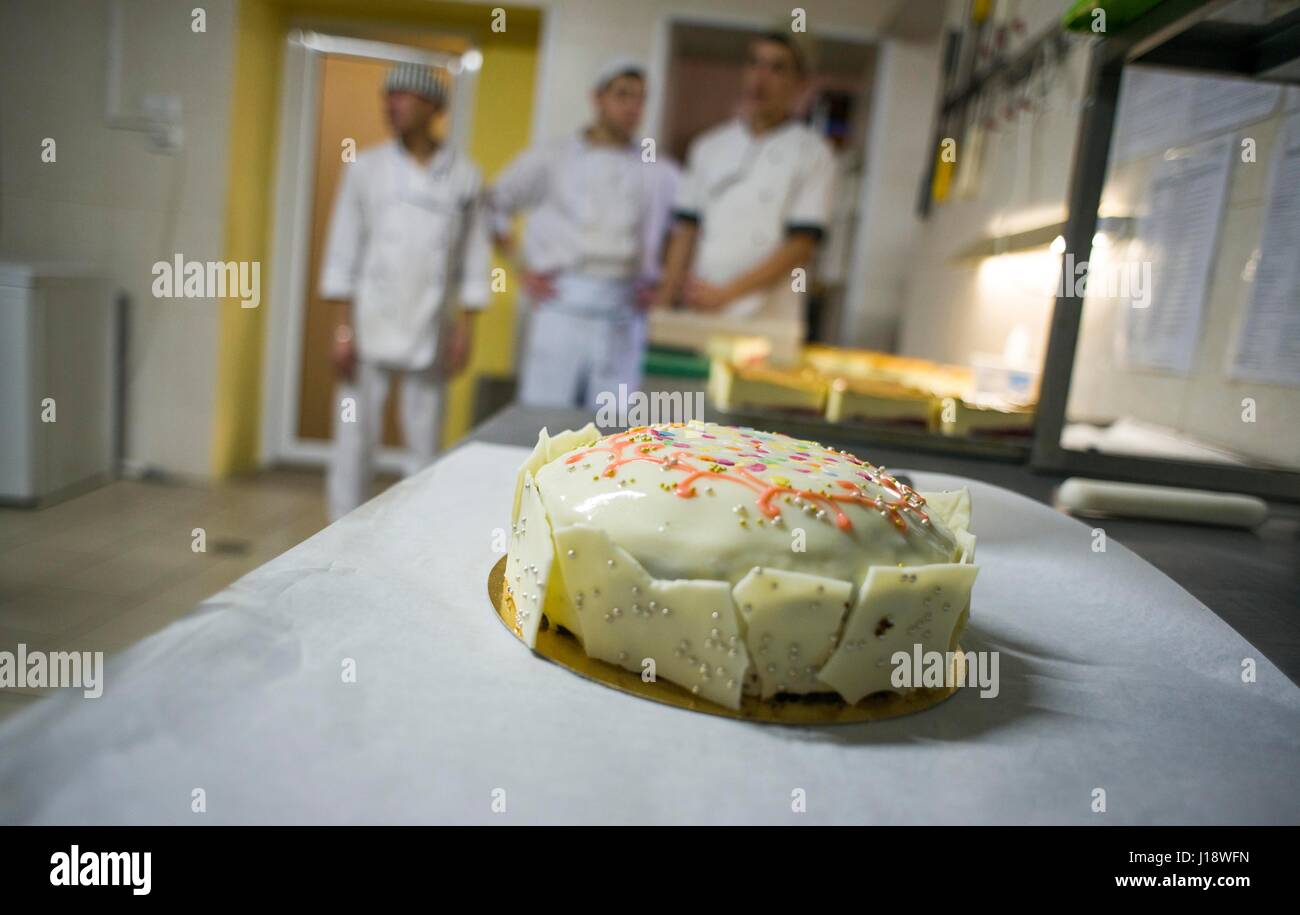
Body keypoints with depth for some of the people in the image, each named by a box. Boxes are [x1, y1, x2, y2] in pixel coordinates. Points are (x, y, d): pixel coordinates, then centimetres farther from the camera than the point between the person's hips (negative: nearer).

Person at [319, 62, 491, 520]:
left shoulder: (464, 178, 3)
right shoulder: (366, 168, 2)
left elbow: (474, 259, 4)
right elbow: (344, 251, 1)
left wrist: (466, 329, -1)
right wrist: (342, 329, -5)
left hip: (429, 336, 1)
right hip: (369, 329, 0)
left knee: (425, 446, 7)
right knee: (355, 440, 3)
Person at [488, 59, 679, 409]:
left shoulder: (661, 174, 13)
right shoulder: (552, 157, 10)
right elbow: (493, 207, 11)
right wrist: (522, 268, 2)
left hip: (623, 315, 2)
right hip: (561, 306, -1)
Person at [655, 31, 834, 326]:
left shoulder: (814, 154, 1)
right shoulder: (709, 146, 13)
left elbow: (801, 246, -6)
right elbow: (686, 230, 11)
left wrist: (726, 293, -14)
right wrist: (665, 300, 0)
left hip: (767, 324, -3)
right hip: (699, 318, 3)